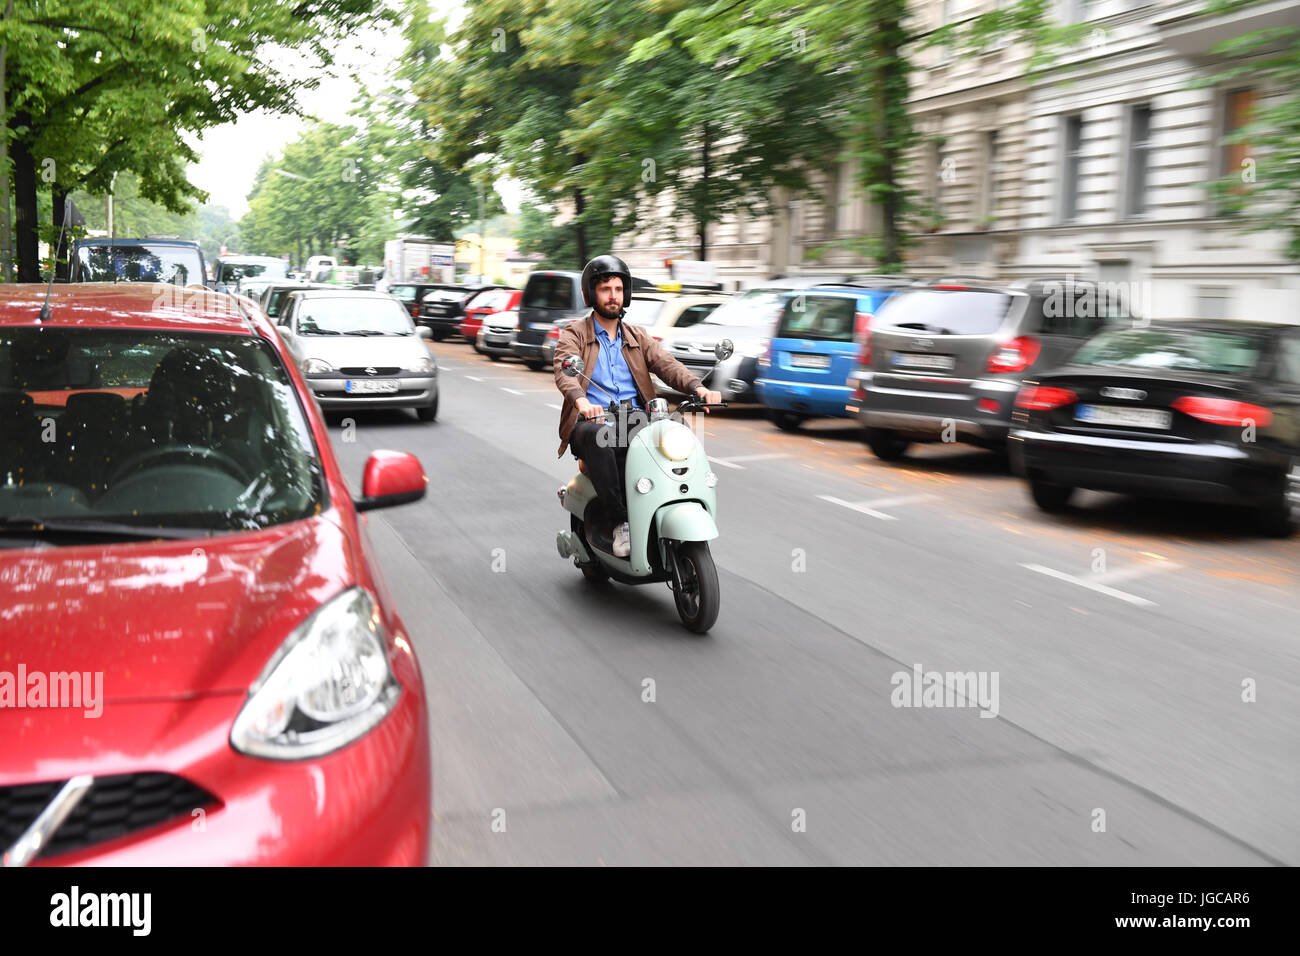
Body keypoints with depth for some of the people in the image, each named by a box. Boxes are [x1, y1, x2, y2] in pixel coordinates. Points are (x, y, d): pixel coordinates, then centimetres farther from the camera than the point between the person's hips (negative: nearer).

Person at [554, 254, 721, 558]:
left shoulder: (638, 337, 22)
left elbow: (667, 364, 5)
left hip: (636, 418, 3)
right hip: (592, 419, -3)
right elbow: (564, 370, -12)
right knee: (595, 436, -39)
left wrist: (697, 387, -18)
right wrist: (581, 401, -35)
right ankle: (617, 521, -34)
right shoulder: (574, 334, 9)